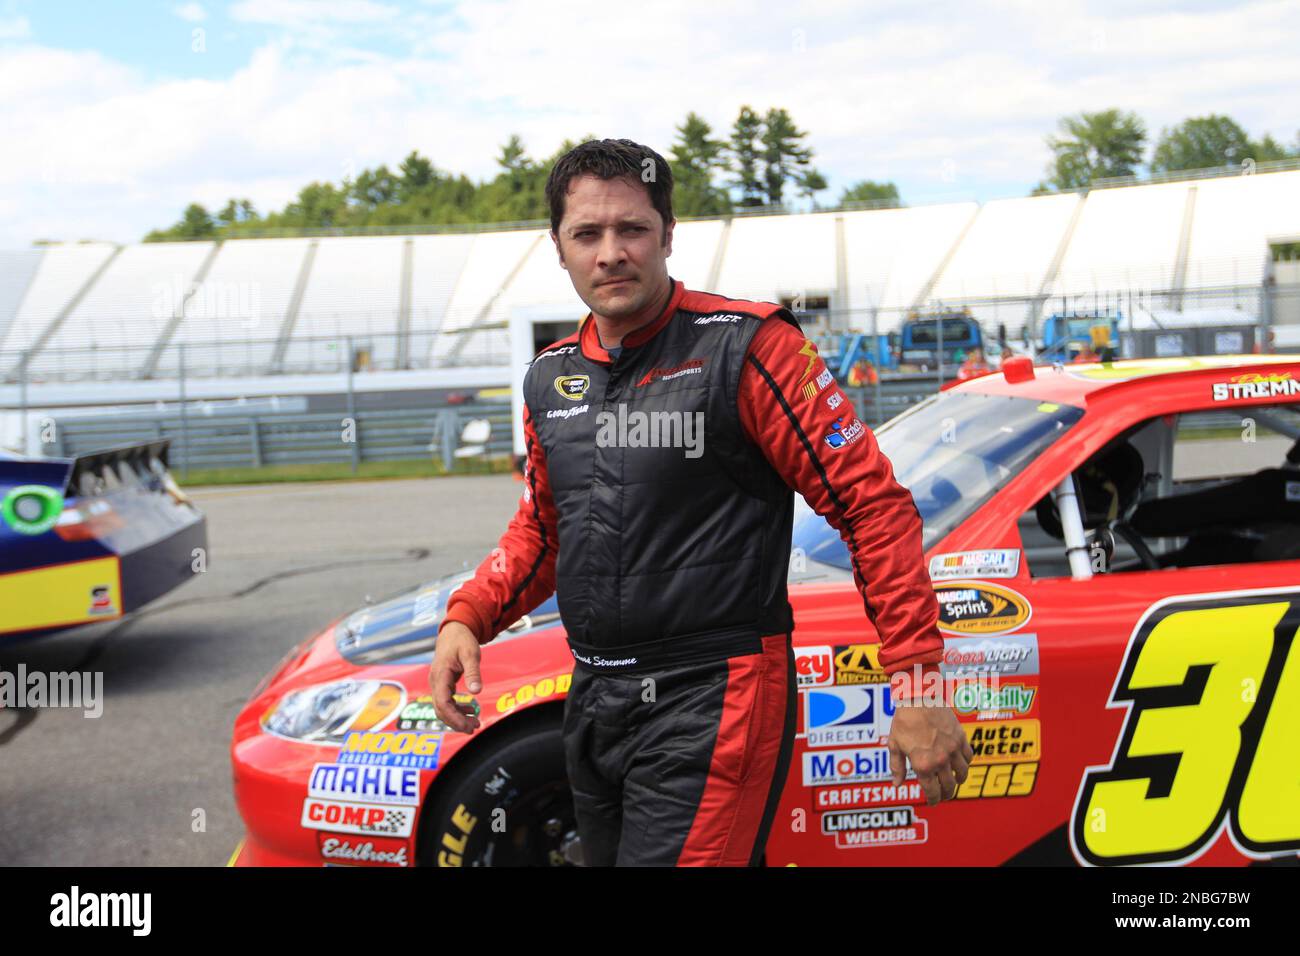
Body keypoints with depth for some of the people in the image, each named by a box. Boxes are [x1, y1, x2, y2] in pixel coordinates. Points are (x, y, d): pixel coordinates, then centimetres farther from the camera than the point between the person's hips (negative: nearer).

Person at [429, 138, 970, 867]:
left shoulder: (745, 347, -11)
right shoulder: (552, 378, 9)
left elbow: (873, 503, -13)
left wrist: (919, 683, -17)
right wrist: (466, 617, 6)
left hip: (712, 699, -7)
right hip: (594, 701, 7)